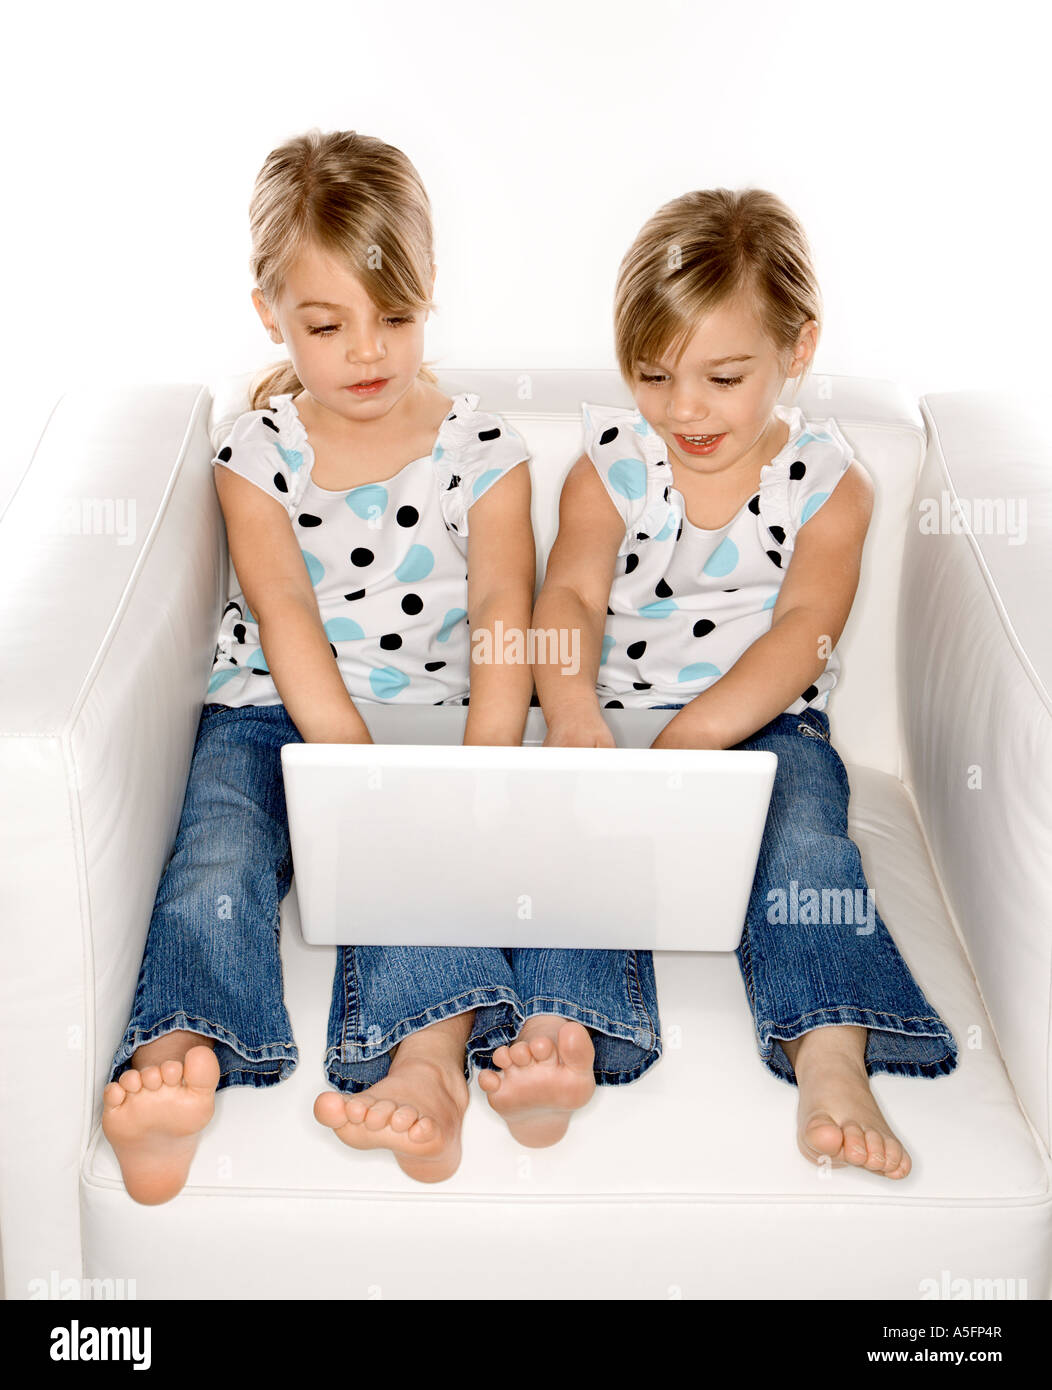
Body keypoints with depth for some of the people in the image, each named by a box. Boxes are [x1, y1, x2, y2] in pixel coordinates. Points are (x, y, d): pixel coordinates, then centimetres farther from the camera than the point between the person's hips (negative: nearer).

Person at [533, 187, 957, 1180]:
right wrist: (574, 717, -34)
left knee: (805, 826, -30)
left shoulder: (828, 482, 2)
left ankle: (830, 1054, -41)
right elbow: (570, 595, -10)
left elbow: (801, 633, -12)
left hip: (764, 725, -1)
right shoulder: (608, 465, 6)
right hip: (618, 719, 2)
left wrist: (686, 741, -29)